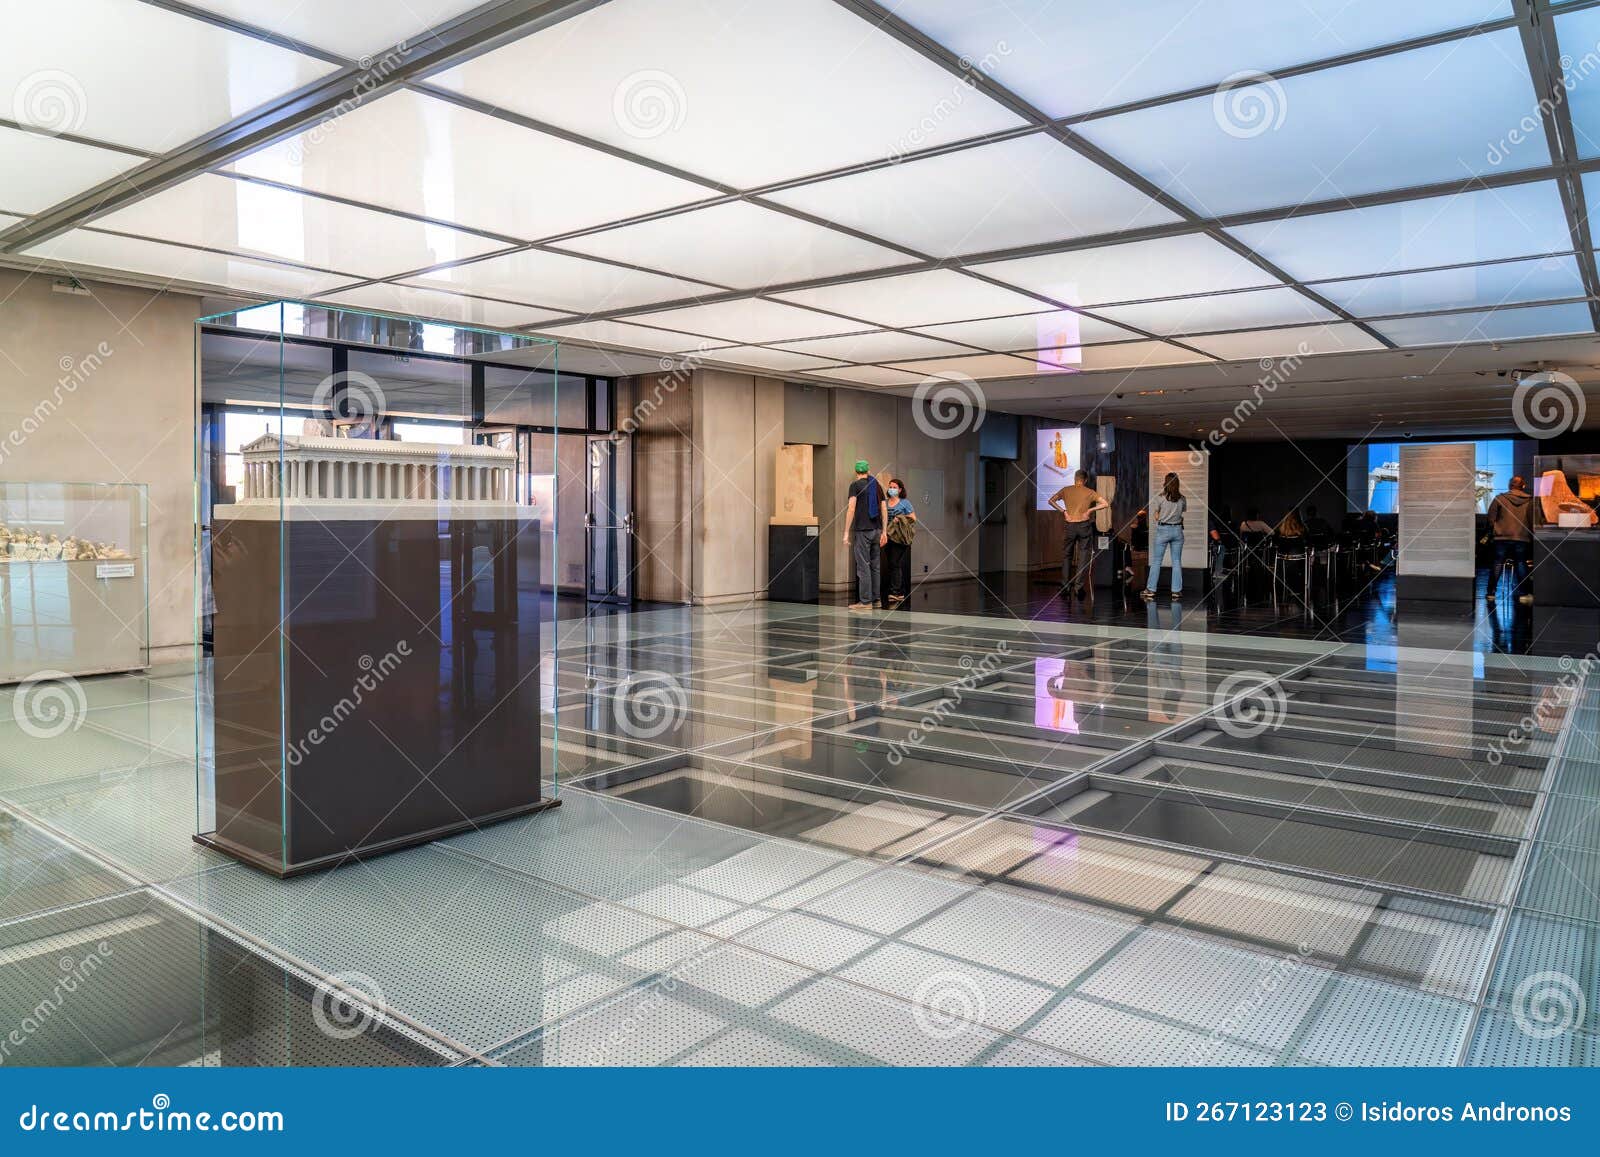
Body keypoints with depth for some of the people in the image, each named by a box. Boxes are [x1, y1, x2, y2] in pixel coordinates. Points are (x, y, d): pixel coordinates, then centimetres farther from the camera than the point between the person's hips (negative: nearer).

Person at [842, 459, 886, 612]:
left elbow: (851, 508, -13)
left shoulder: (855, 485, -5)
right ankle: (875, 599, 17)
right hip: (876, 530, 6)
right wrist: (884, 532, 13)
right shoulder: (877, 485, 12)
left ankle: (865, 601, -5)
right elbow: (884, 509, 10)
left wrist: (846, 532, -12)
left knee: (863, 566, -5)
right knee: (875, 566, 12)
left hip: (862, 530, -6)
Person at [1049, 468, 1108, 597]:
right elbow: (1105, 504, -7)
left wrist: (1063, 511, 0)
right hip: (1084, 525, -1)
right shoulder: (1089, 492, 0)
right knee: (1083, 556, 5)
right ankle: (1078, 587, 1)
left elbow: (1051, 501, 0)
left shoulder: (1066, 490, 3)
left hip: (1070, 526, 1)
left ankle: (1065, 585, 13)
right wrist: (1090, 510, -5)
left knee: (1067, 555, 15)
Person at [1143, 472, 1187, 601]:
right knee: (1177, 562, 8)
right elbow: (1184, 512, 6)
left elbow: (1155, 517, -5)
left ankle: (1150, 591, 5)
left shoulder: (1160, 498, -8)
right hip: (1178, 530, 3)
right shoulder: (1182, 498, 1)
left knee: (1156, 561, 4)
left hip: (1163, 530, -3)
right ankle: (1176, 592, 8)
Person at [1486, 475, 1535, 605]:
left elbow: (1491, 517, -1)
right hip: (1522, 538, 1)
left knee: (1497, 564, 5)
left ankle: (1491, 593, 6)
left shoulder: (1500, 498, -2)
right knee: (1521, 565, 6)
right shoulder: (1529, 500, 1)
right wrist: (1531, 535, 12)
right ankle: (1523, 593, 3)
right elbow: (1533, 520, 2)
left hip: (1502, 537, -1)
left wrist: (1493, 530, 12)